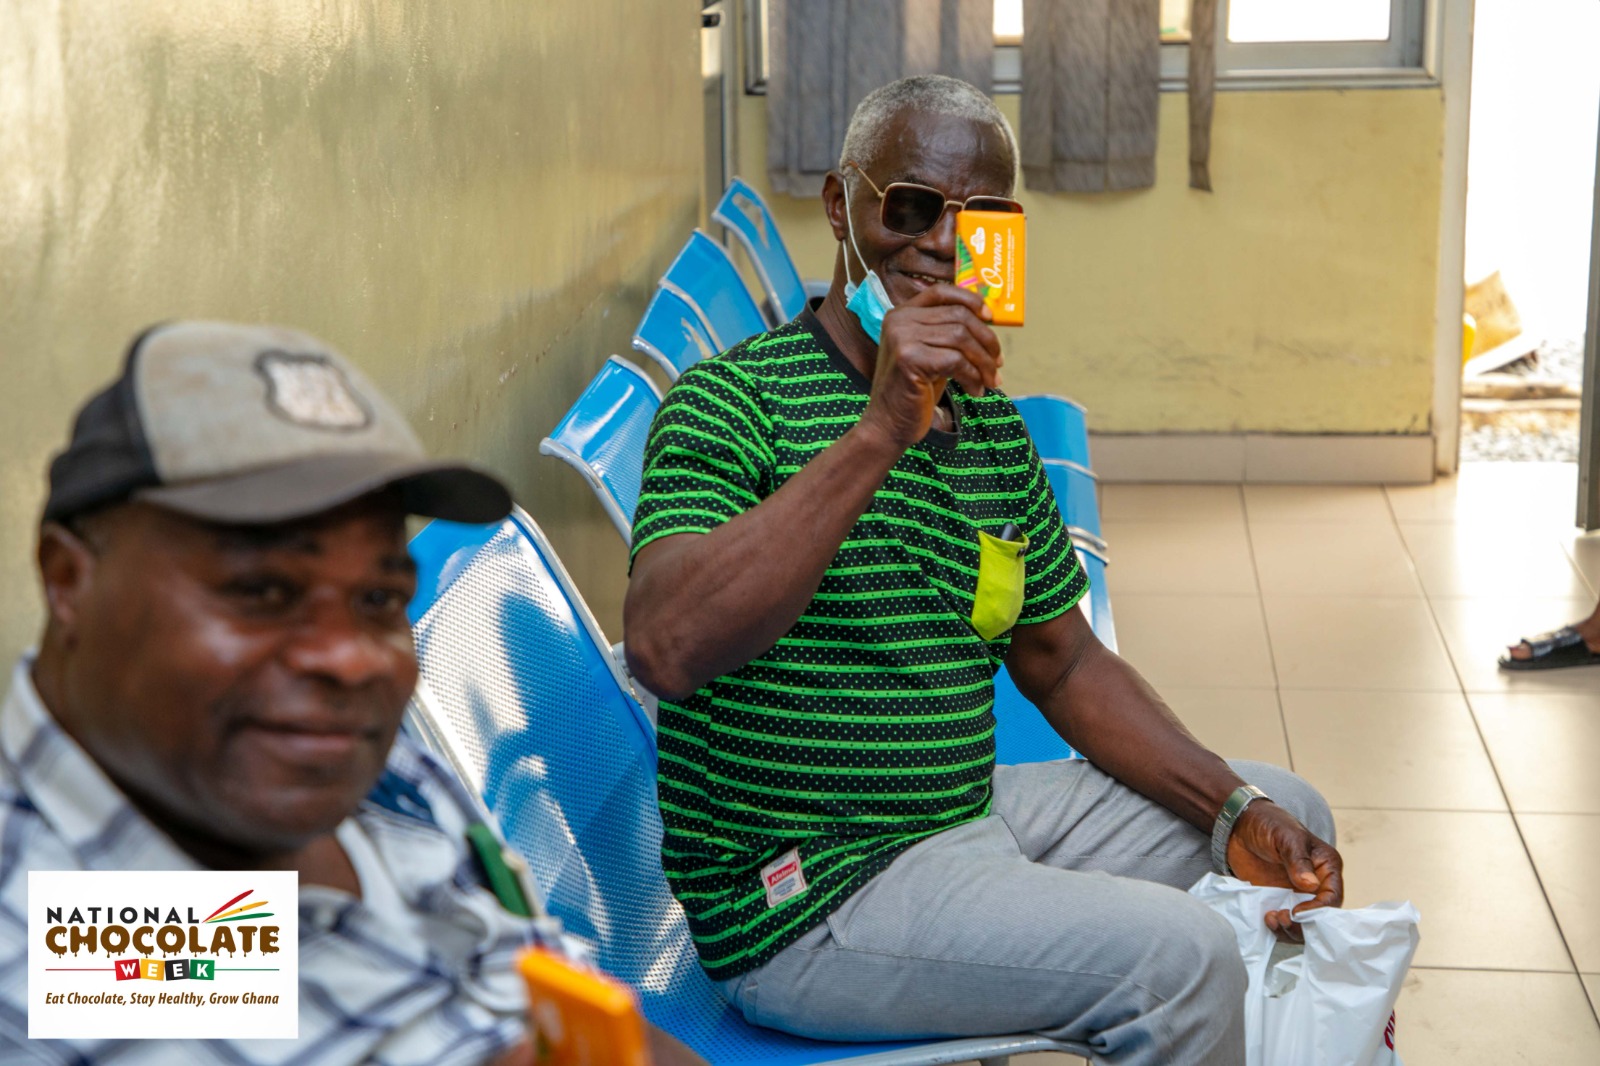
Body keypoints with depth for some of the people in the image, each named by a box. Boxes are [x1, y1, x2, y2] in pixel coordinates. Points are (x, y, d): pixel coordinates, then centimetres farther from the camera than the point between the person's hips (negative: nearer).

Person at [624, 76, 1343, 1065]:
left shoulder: (992, 422, 9)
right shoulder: (735, 400, -16)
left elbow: (1067, 666, 16)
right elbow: (668, 648, -34)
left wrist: (1238, 813, 3)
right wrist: (883, 428, -36)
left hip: (975, 817, 9)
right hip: (806, 904, -8)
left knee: (1289, 816, 15)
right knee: (1182, 956, -22)